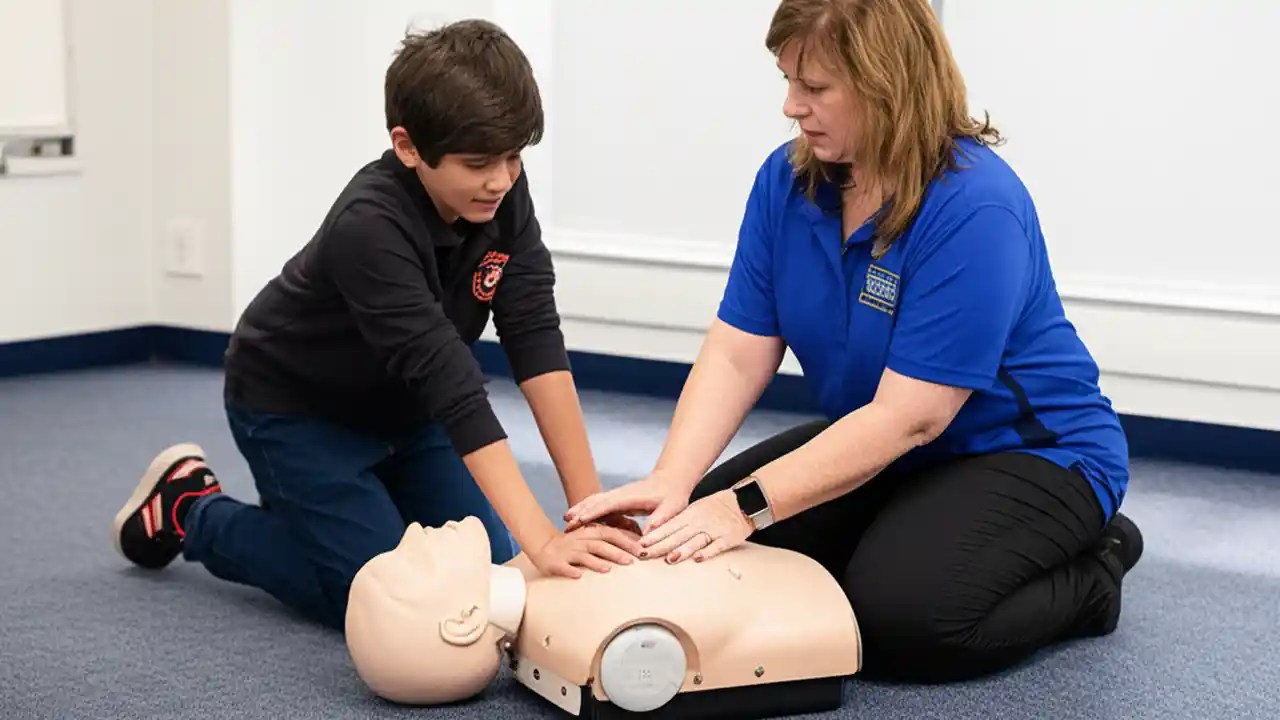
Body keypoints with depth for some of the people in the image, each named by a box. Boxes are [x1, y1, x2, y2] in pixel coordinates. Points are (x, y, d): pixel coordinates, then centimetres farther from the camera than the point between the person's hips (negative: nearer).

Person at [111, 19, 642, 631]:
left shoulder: (502, 192, -18)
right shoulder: (369, 226, -36)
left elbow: (535, 340, -22)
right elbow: (452, 385, -44)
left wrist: (588, 500, -29)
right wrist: (542, 541, -49)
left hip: (399, 405, 7)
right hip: (294, 408, -7)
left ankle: (305, 509, 24)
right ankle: (191, 512, 7)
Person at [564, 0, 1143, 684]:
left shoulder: (975, 208, -29)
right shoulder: (787, 180, -8)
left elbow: (908, 417, -30)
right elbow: (736, 354, -10)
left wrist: (749, 506, -34)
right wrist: (670, 482, -26)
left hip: (1029, 452, -7)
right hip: (876, 444, 7)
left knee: (896, 614, -30)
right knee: (696, 532, -5)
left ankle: (1086, 575, 0)